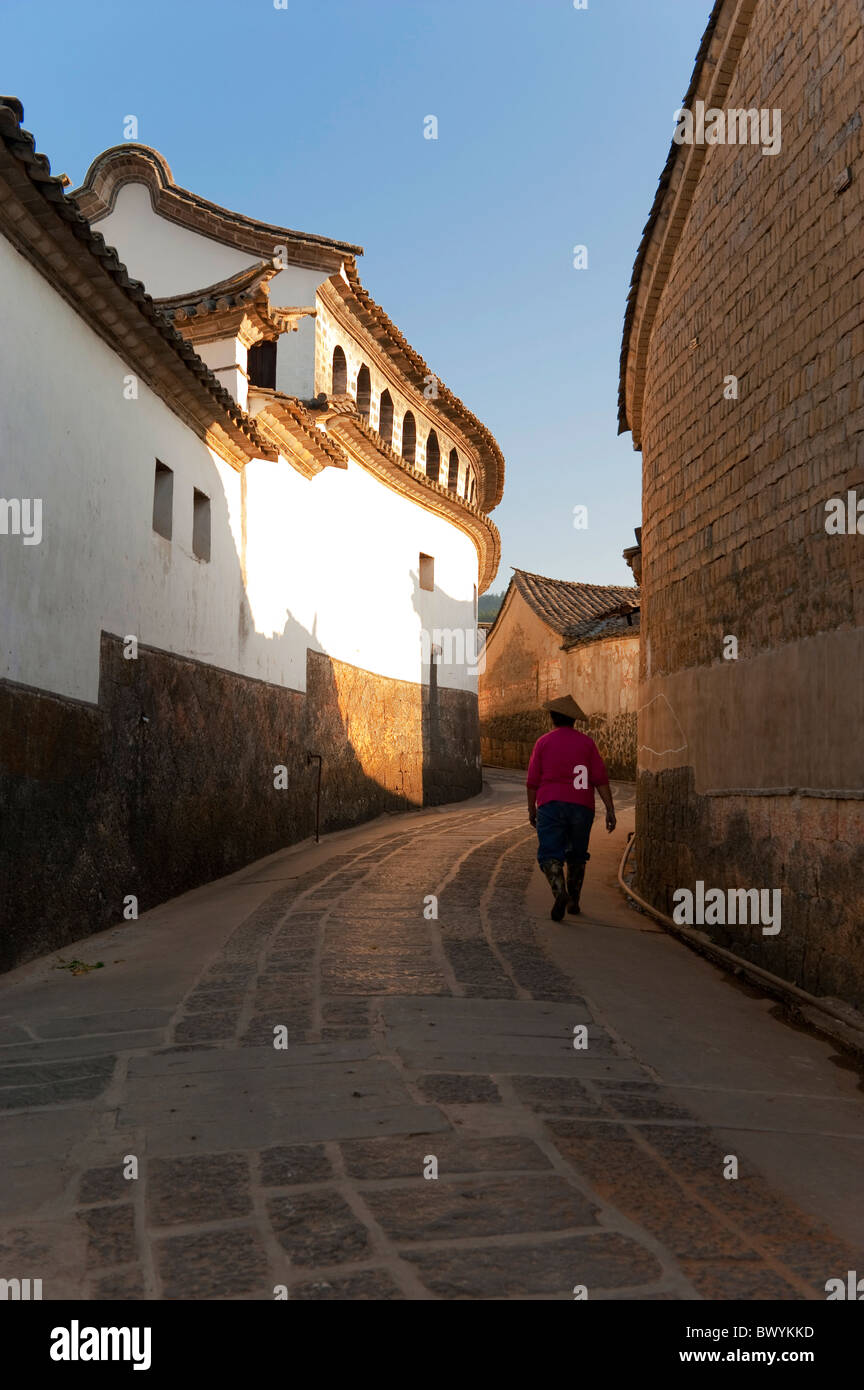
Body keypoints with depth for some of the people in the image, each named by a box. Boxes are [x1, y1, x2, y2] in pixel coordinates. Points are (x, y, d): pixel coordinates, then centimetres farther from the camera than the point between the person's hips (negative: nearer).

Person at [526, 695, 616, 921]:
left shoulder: (543, 742, 2)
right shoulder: (586, 742, 5)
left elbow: (533, 780, 1)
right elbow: (601, 778, -2)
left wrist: (531, 808, 13)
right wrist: (610, 810, -1)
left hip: (551, 806, -2)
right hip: (581, 807, 2)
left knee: (550, 855, -5)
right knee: (577, 855, 18)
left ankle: (560, 893, -28)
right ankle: (573, 901, 22)